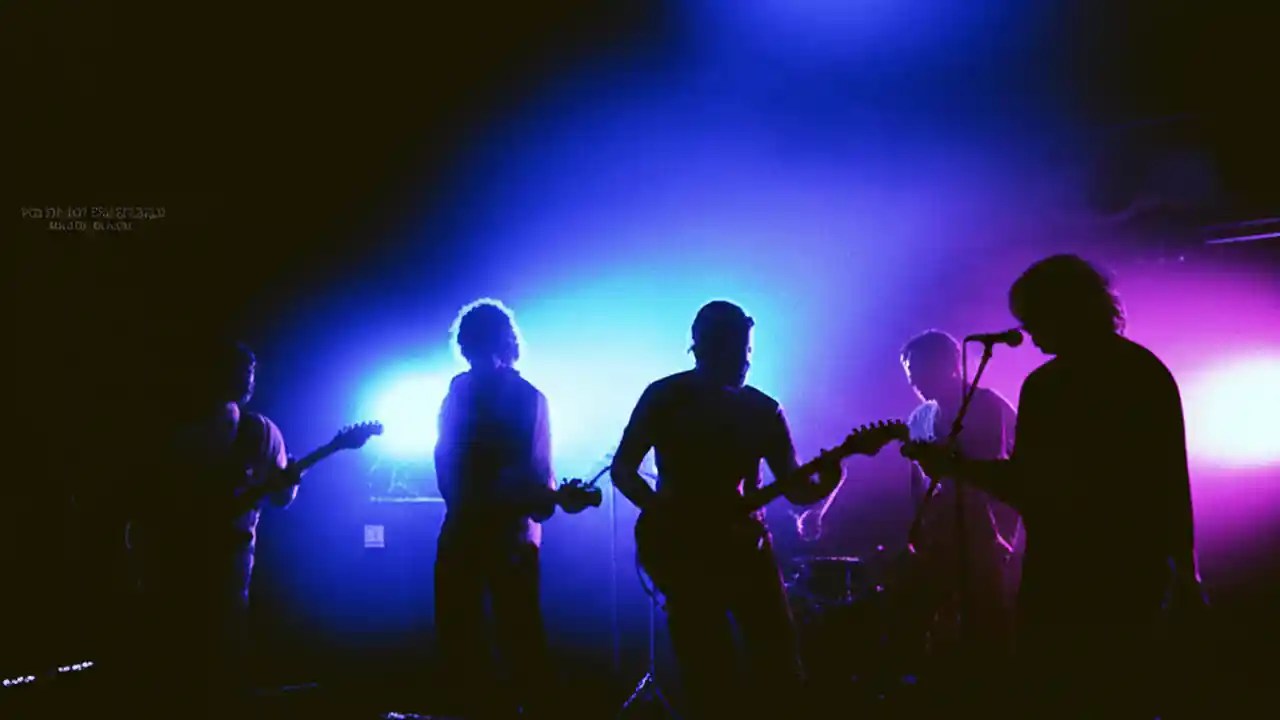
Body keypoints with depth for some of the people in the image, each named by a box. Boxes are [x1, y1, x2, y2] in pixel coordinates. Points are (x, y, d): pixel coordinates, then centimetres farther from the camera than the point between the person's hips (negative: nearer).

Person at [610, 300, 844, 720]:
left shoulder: (763, 409, 5)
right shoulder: (664, 397, -3)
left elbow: (794, 487, 3)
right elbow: (622, 468, 0)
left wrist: (823, 484, -19)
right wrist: (664, 513, -16)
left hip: (748, 546, 3)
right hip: (687, 553, -3)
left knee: (780, 666, 2)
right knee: (708, 677, -2)